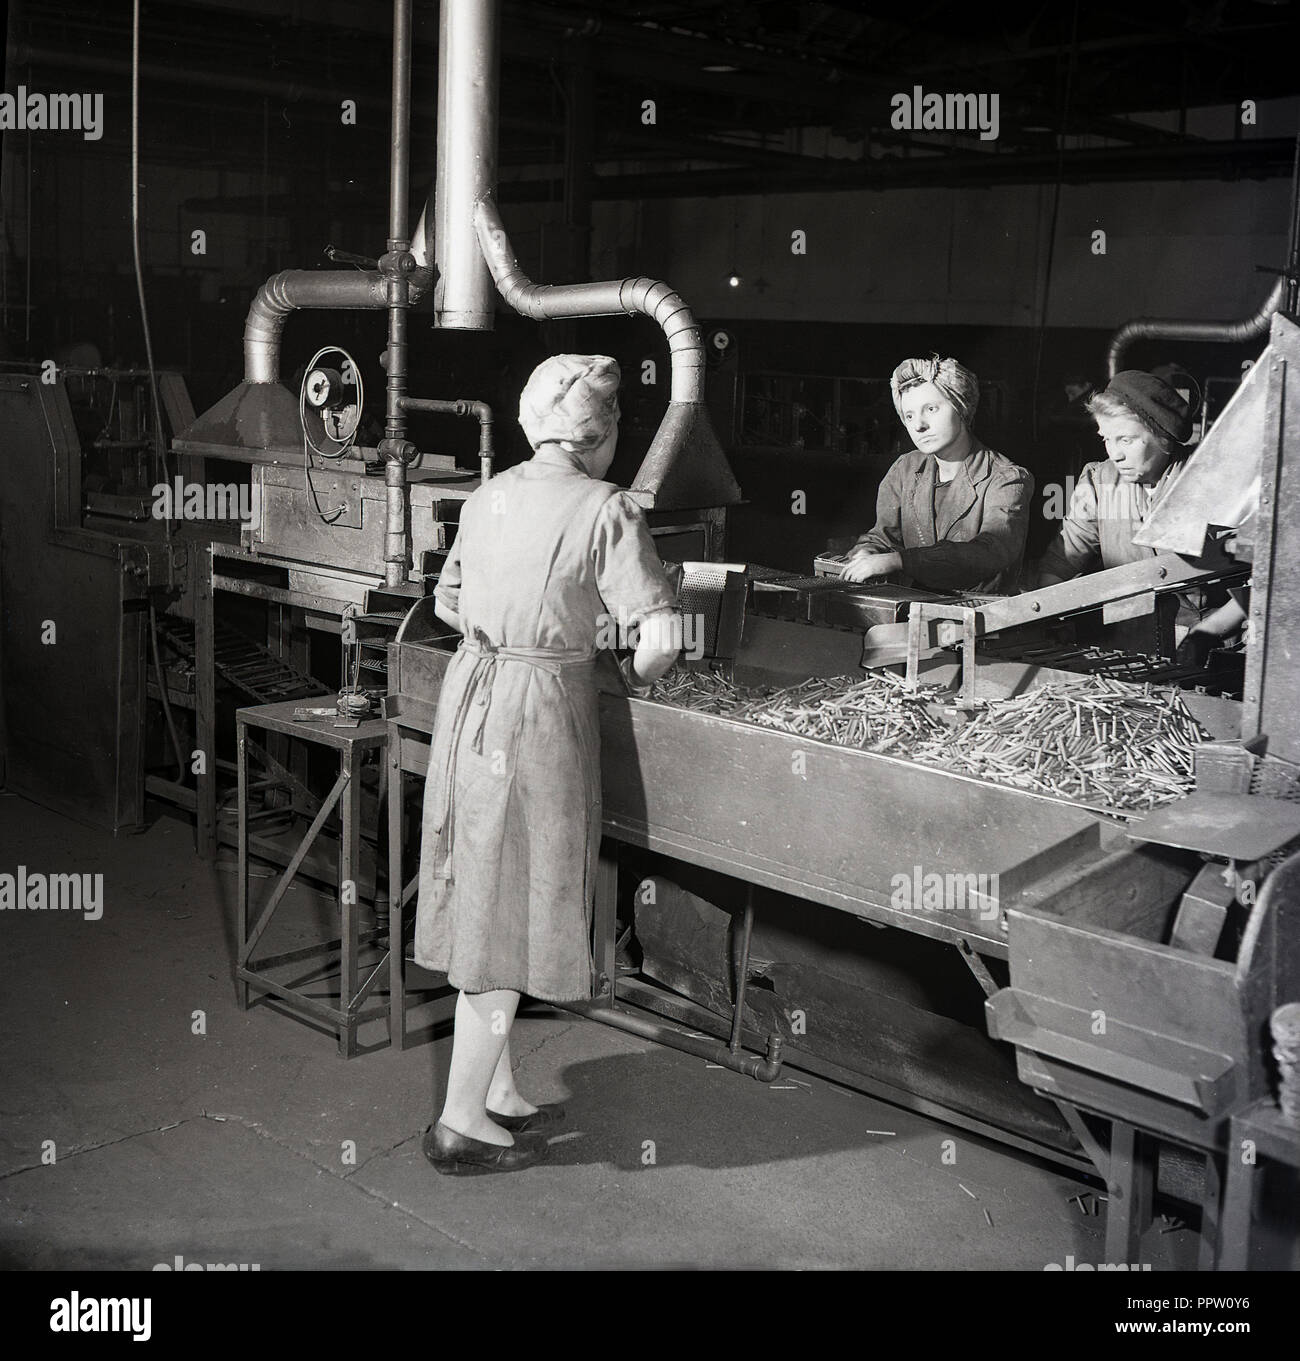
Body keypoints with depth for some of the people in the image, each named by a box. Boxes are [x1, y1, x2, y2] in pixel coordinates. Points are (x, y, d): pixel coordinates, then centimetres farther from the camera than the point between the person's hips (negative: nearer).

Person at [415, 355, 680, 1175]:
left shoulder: (491, 495, 8)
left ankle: (498, 1093, 28)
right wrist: (635, 674, 3)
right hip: (539, 714, -7)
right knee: (513, 911, 2)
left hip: (471, 694, 7)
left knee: (487, 902, 16)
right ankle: (462, 1123, 9)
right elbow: (662, 635, -17)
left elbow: (449, 605, 19)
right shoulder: (605, 510, -12)